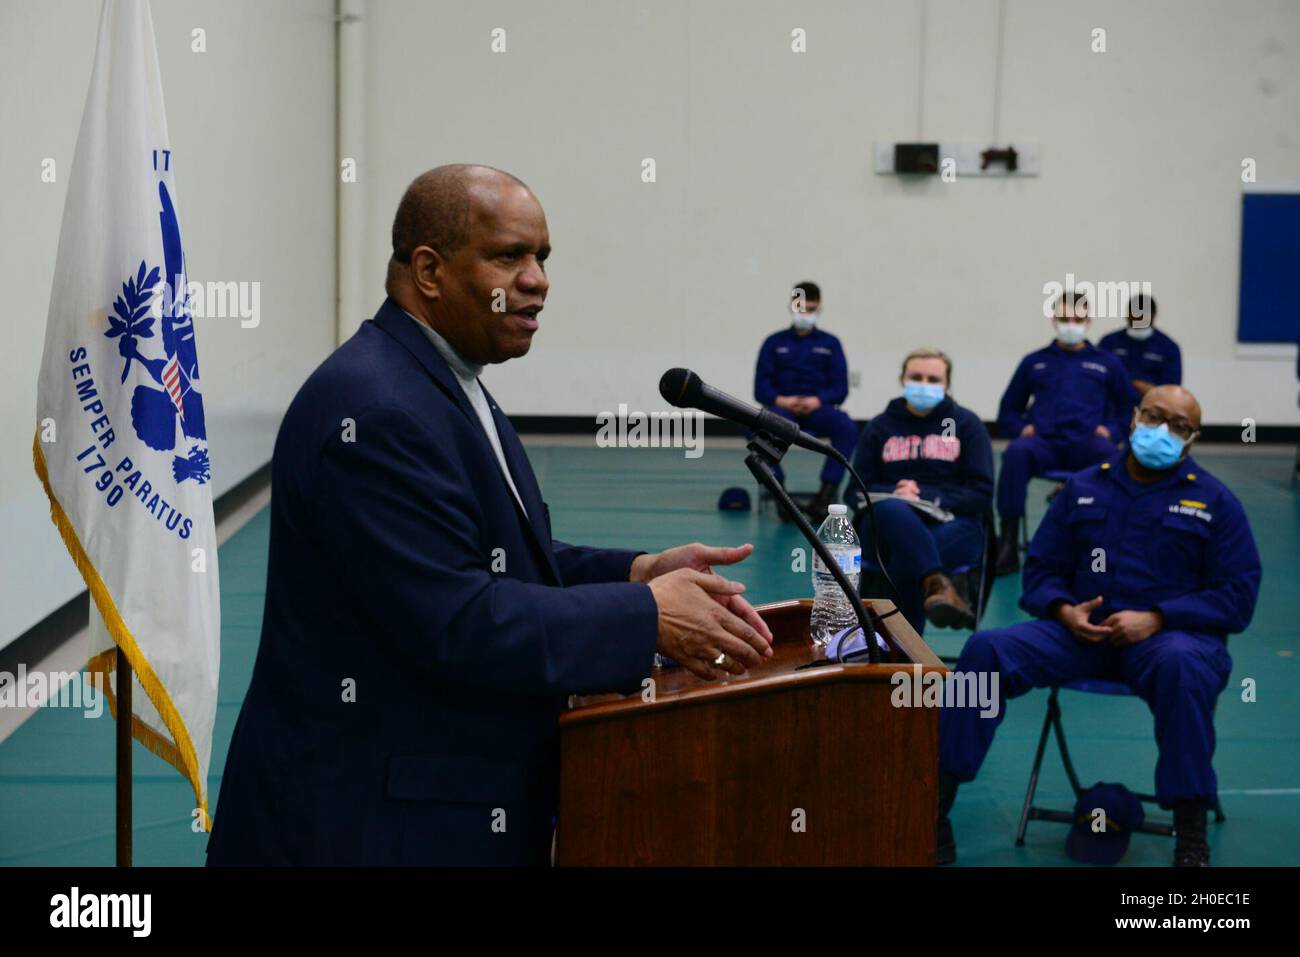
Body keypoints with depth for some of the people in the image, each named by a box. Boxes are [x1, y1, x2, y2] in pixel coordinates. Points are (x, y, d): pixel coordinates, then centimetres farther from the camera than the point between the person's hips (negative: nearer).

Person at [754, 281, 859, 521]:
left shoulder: (830, 343, 15)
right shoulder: (774, 342, 15)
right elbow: (760, 388, 7)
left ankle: (827, 492, -34)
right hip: (782, 408, 0)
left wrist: (818, 401, -15)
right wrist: (780, 400, -15)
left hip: (817, 408, 0)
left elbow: (841, 388, 6)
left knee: (847, 427, -34)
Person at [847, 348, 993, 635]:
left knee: (907, 558, -39)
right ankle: (937, 585, -61)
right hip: (887, 528, 1)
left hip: (951, 527, -1)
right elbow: (855, 492, 10)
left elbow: (982, 493, 3)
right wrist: (895, 493, -13)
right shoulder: (879, 427, 16)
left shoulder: (967, 424, 12)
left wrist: (926, 496, -13)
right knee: (892, 508, -40)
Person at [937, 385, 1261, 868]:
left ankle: (1191, 836, -32)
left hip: (1171, 633, -3)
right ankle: (932, 806, -25)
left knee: (1183, 667, -40)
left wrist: (1156, 619, -15)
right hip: (1081, 631, 3)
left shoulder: (1215, 501, 6)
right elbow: (1041, 568, 16)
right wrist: (1064, 610, -8)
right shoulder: (1084, 487, 15)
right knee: (987, 649, -23)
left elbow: (1237, 593, -1)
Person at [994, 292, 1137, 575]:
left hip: (1086, 445, 0)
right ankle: (1008, 543, -35)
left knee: (1108, 455, -38)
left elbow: (1130, 408, 20)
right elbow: (1008, 411, 23)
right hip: (1045, 442, 1)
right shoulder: (1034, 362, 24)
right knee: (1016, 452, -36)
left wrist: (1111, 429, 0)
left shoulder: (1106, 363, 22)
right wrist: (1021, 427, 2)